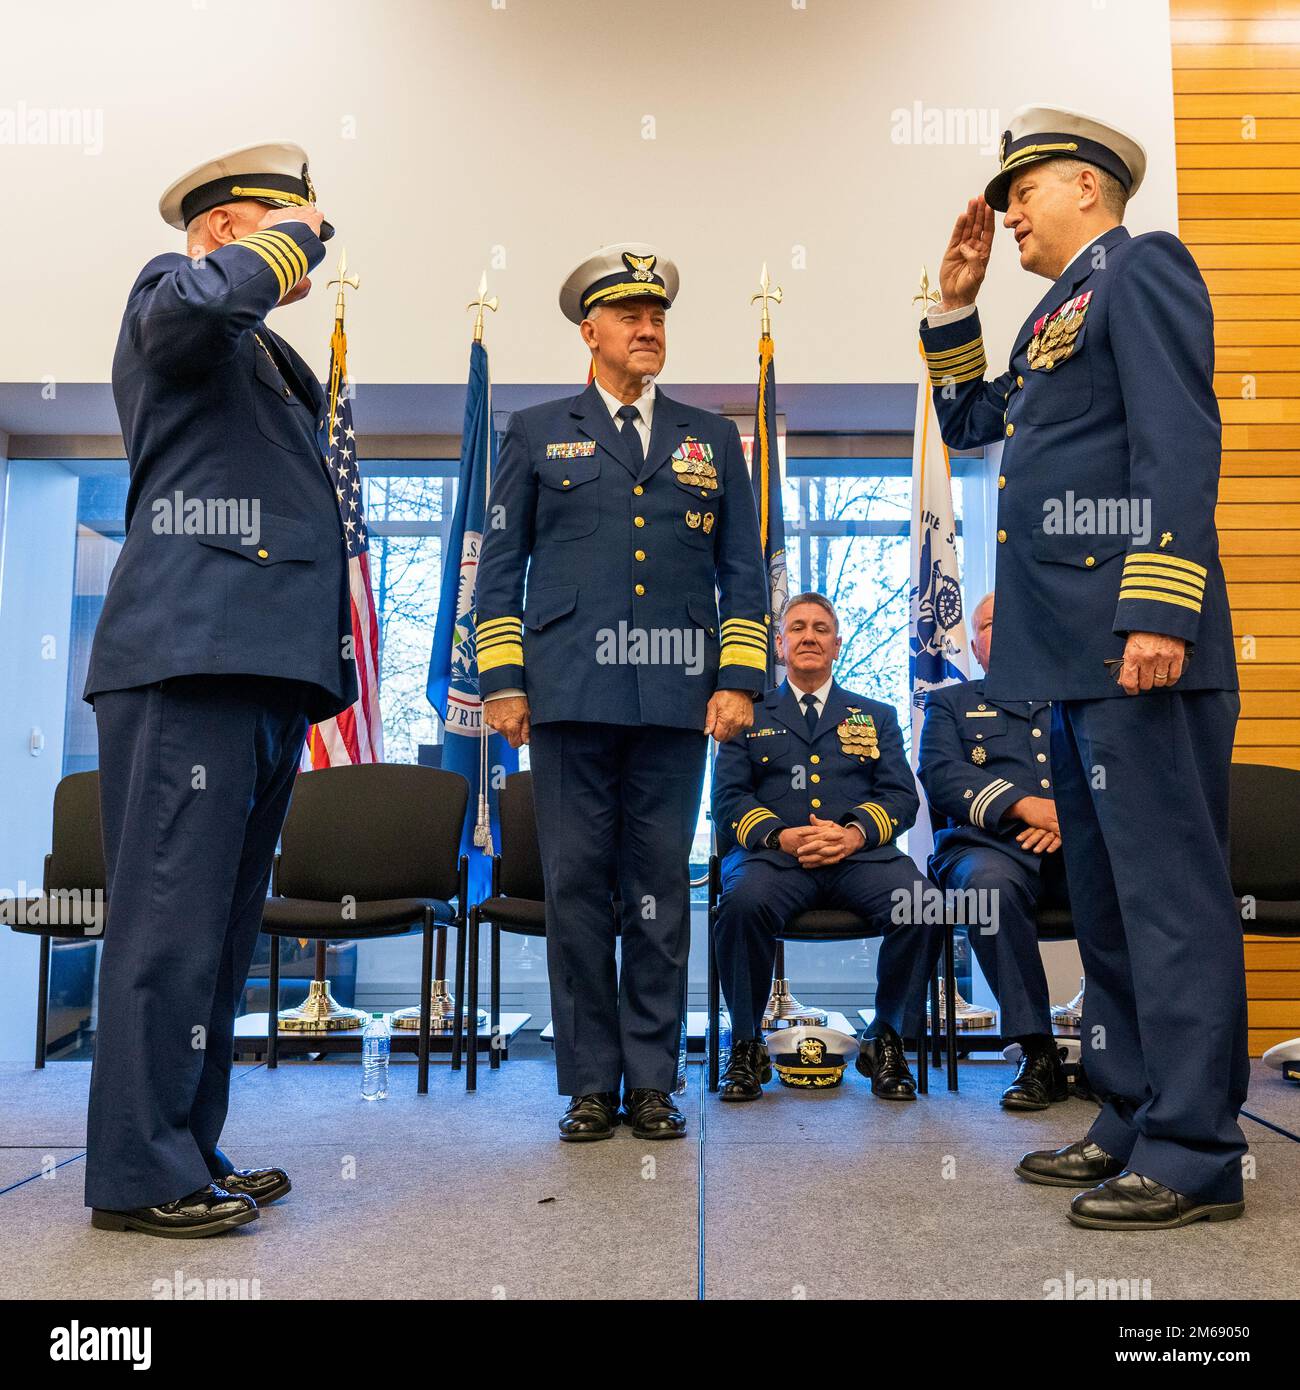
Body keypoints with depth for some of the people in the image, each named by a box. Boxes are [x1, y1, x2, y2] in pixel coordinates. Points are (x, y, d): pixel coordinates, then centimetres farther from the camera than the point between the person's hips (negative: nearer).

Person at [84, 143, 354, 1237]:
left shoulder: (278, 364, 31)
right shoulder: (168, 291, 6)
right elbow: (199, 303, -21)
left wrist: (320, 667, 22)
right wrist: (292, 235, -2)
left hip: (264, 667, 9)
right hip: (190, 656, -9)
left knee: (224, 926, 9)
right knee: (172, 919, -9)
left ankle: (190, 1154, 17)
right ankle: (139, 1175, -1)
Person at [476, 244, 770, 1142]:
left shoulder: (711, 439, 17)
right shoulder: (538, 433, 14)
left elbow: (743, 569, 12)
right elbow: (500, 563, 10)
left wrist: (739, 679, 1)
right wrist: (501, 680, 0)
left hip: (675, 697, 1)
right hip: (570, 695, -1)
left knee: (662, 890, 3)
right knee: (576, 885, 1)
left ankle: (653, 1083, 15)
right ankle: (590, 1085, 13)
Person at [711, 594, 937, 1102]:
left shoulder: (876, 716, 24)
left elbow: (901, 795, 10)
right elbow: (728, 799, 7)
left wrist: (855, 832, -12)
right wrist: (780, 836, -13)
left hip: (860, 853, 1)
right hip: (775, 852, -1)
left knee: (922, 905, -30)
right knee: (743, 902, -35)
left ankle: (886, 1038, -5)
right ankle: (746, 1044, -12)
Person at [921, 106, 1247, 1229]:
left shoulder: (1144, 270, -1)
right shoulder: (1057, 313, 26)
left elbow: (1179, 440, -14)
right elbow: (968, 421, 33)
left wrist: (1160, 608, -23)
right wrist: (956, 298, 25)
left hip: (1134, 644, -10)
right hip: (1070, 653, 10)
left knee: (1170, 894, -5)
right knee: (1105, 897, 12)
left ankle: (1194, 1154, 4)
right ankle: (1133, 1123, 23)